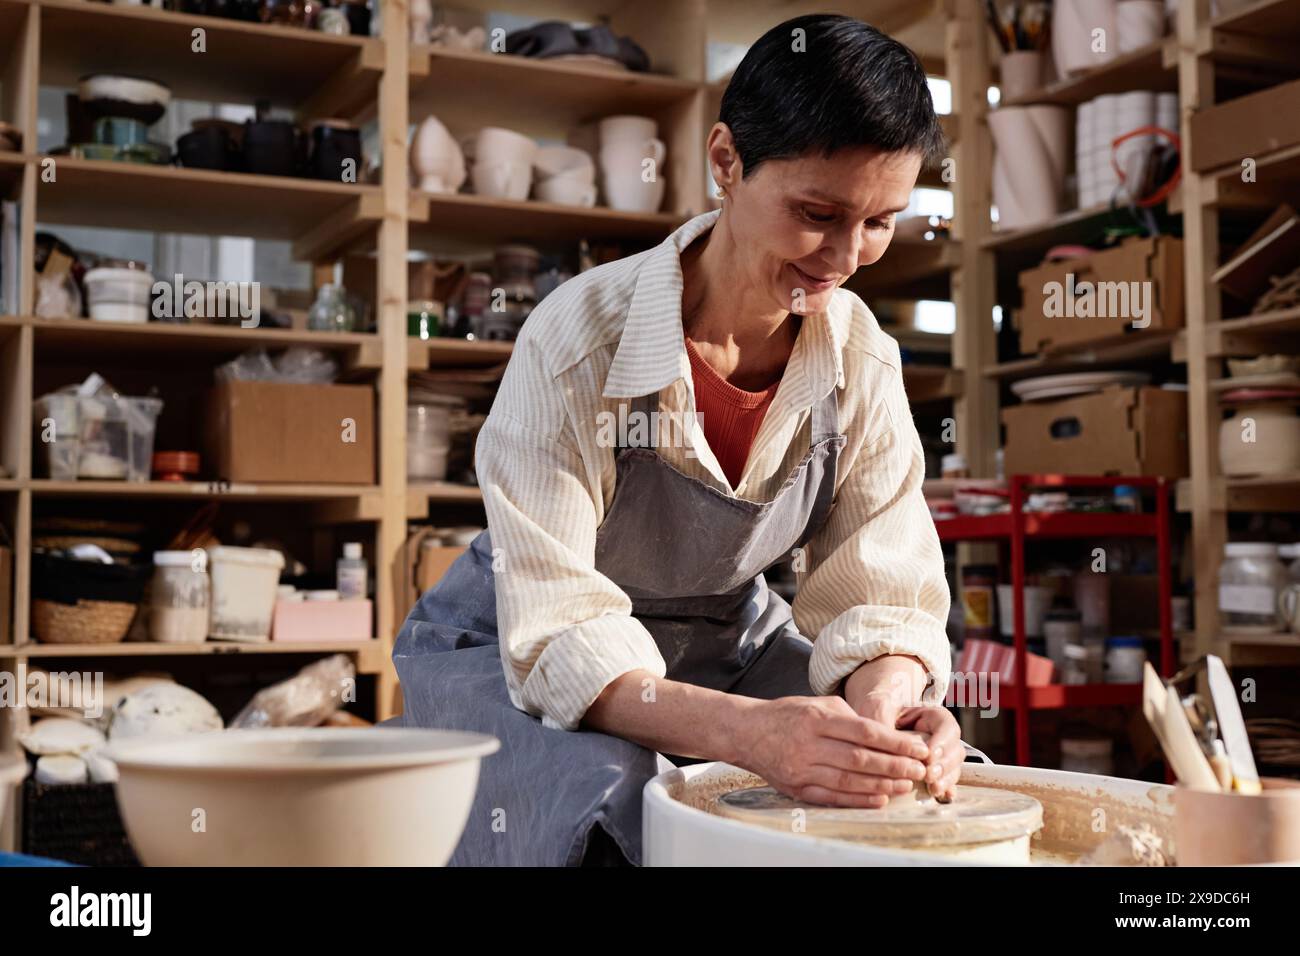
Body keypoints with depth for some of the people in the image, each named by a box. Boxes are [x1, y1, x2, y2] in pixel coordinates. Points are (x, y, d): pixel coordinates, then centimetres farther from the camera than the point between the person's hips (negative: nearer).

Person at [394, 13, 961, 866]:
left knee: (942, 776, -14)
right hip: (516, 652, -4)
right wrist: (746, 729, -49)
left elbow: (882, 590, -12)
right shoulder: (581, 340, -27)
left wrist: (887, 698, -37)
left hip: (729, 645, 5)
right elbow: (558, 633, -31)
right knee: (614, 803, -36)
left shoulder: (862, 359, -11)